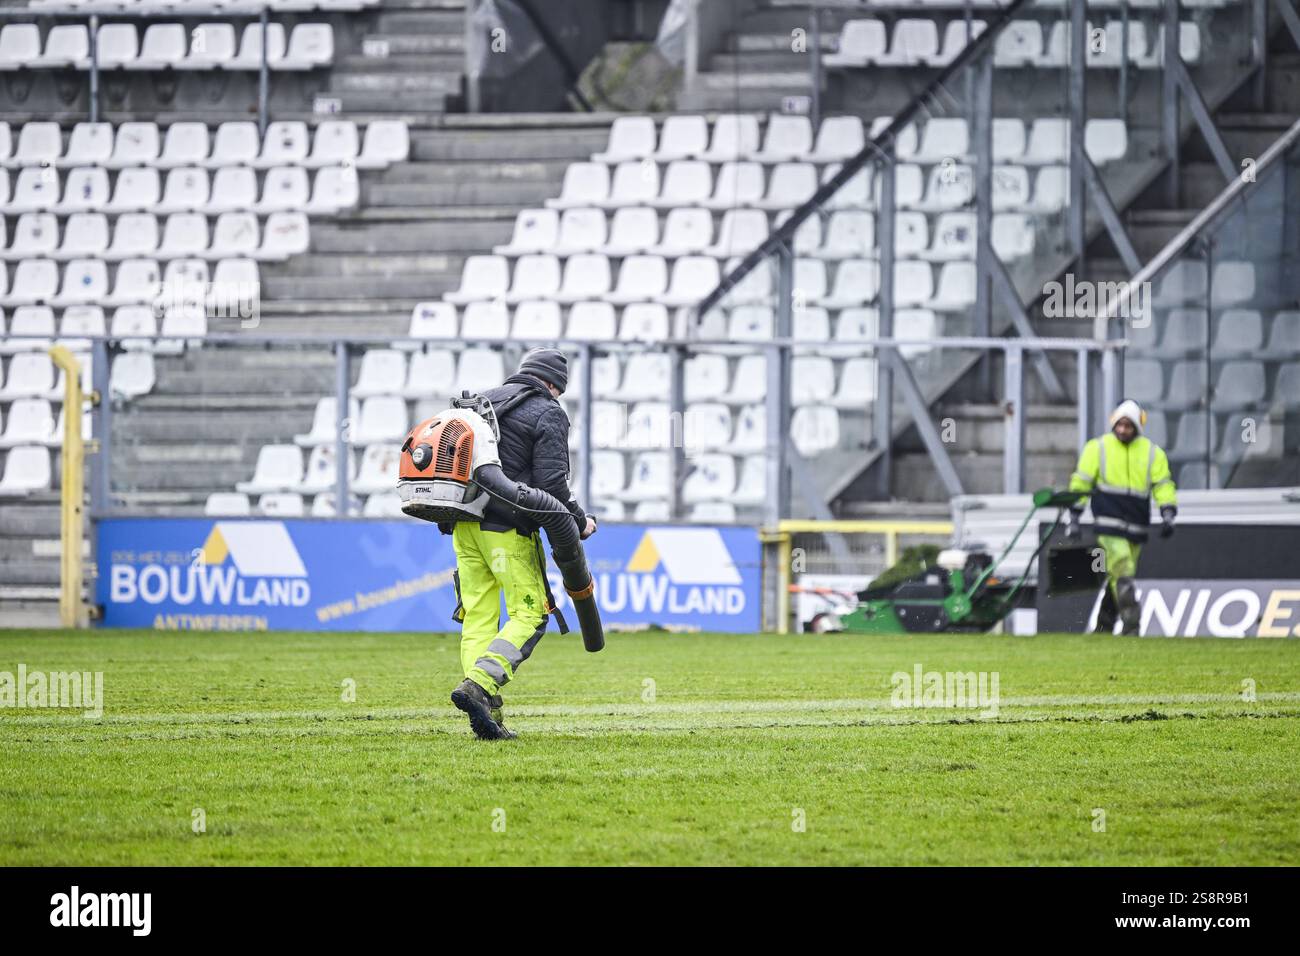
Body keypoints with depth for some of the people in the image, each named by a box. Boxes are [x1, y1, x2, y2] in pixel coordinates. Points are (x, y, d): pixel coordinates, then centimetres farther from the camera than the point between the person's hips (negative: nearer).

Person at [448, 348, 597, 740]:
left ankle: (488, 717, 1)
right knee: (530, 615, -2)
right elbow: (551, 482, -13)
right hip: (507, 530, -7)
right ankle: (479, 685, -22)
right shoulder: (548, 414, -5)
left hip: (465, 528, 7)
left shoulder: (484, 400, 16)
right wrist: (579, 521, 1)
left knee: (478, 618, 7)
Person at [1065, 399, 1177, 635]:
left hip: (1136, 527, 3)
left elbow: (1163, 485, 9)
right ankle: (1132, 624, -20)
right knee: (1122, 573, -17)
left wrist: (1168, 514, -7)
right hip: (1109, 523, -3)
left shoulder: (1153, 453, 9)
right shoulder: (1098, 448, 5)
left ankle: (1104, 627, 18)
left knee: (1118, 578, 7)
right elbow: (1080, 482, 8)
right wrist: (1073, 517, 5)